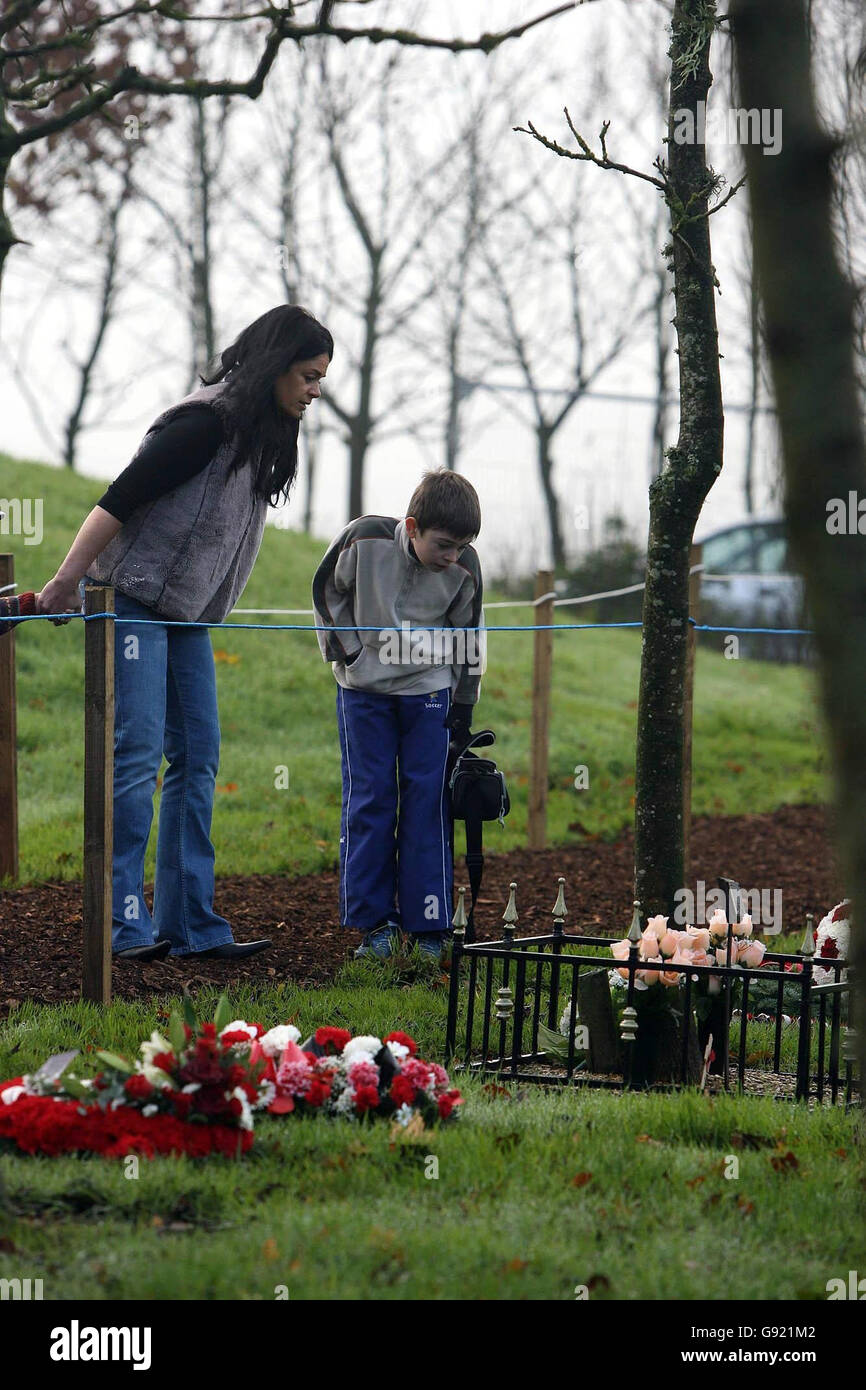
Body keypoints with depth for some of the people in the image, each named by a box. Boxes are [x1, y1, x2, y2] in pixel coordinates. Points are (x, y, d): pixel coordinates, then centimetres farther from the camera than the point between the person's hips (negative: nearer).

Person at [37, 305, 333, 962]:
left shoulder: (262, 435, 11)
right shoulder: (207, 423, -19)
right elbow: (118, 501, -21)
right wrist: (65, 584, -21)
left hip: (186, 616, 9)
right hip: (133, 604, -9)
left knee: (198, 759, 5)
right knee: (137, 754, -13)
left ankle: (191, 925, 6)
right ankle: (125, 924, -14)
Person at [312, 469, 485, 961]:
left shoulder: (464, 570, -16)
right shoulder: (364, 540, -21)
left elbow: (468, 637, 0)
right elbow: (328, 591, -1)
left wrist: (464, 707, 4)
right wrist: (346, 649, -6)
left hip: (429, 689, 1)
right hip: (363, 686, 0)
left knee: (427, 800, -3)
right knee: (368, 800, -1)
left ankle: (428, 924, 2)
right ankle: (373, 920, 5)